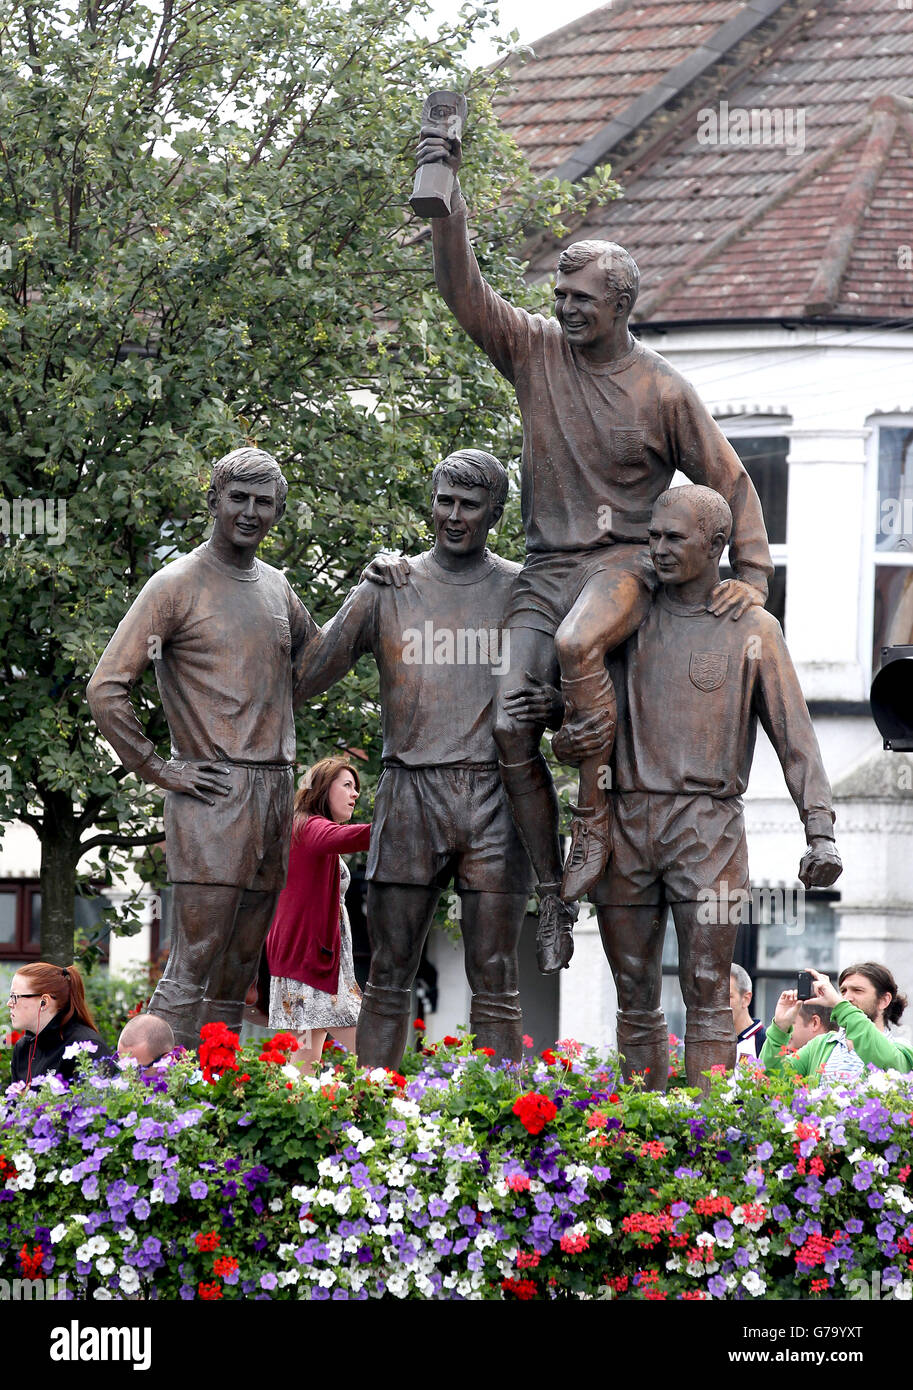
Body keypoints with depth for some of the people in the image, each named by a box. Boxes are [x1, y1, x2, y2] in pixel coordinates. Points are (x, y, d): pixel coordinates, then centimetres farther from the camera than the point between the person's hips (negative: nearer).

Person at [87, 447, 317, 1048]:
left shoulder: (277, 586, 17)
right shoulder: (178, 586, -5)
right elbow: (106, 689, -9)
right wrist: (159, 769, -10)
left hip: (276, 795, 7)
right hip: (215, 795, -7)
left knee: (238, 974, 8)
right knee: (193, 969, -14)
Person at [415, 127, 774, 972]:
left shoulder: (663, 391, -1)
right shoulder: (537, 351, 7)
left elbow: (729, 482, 5)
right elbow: (465, 292, -1)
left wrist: (752, 574, -5)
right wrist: (447, 202, -14)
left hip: (625, 561, -4)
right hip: (547, 566, 4)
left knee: (577, 643, -38)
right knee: (512, 725, -11)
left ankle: (596, 821, -26)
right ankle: (552, 894, -2)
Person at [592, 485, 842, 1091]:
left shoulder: (754, 630, 5)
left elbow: (794, 736, 2)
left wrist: (821, 830, -8)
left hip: (708, 823, -3)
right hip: (627, 819, 3)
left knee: (707, 998, -7)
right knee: (636, 1002, 5)